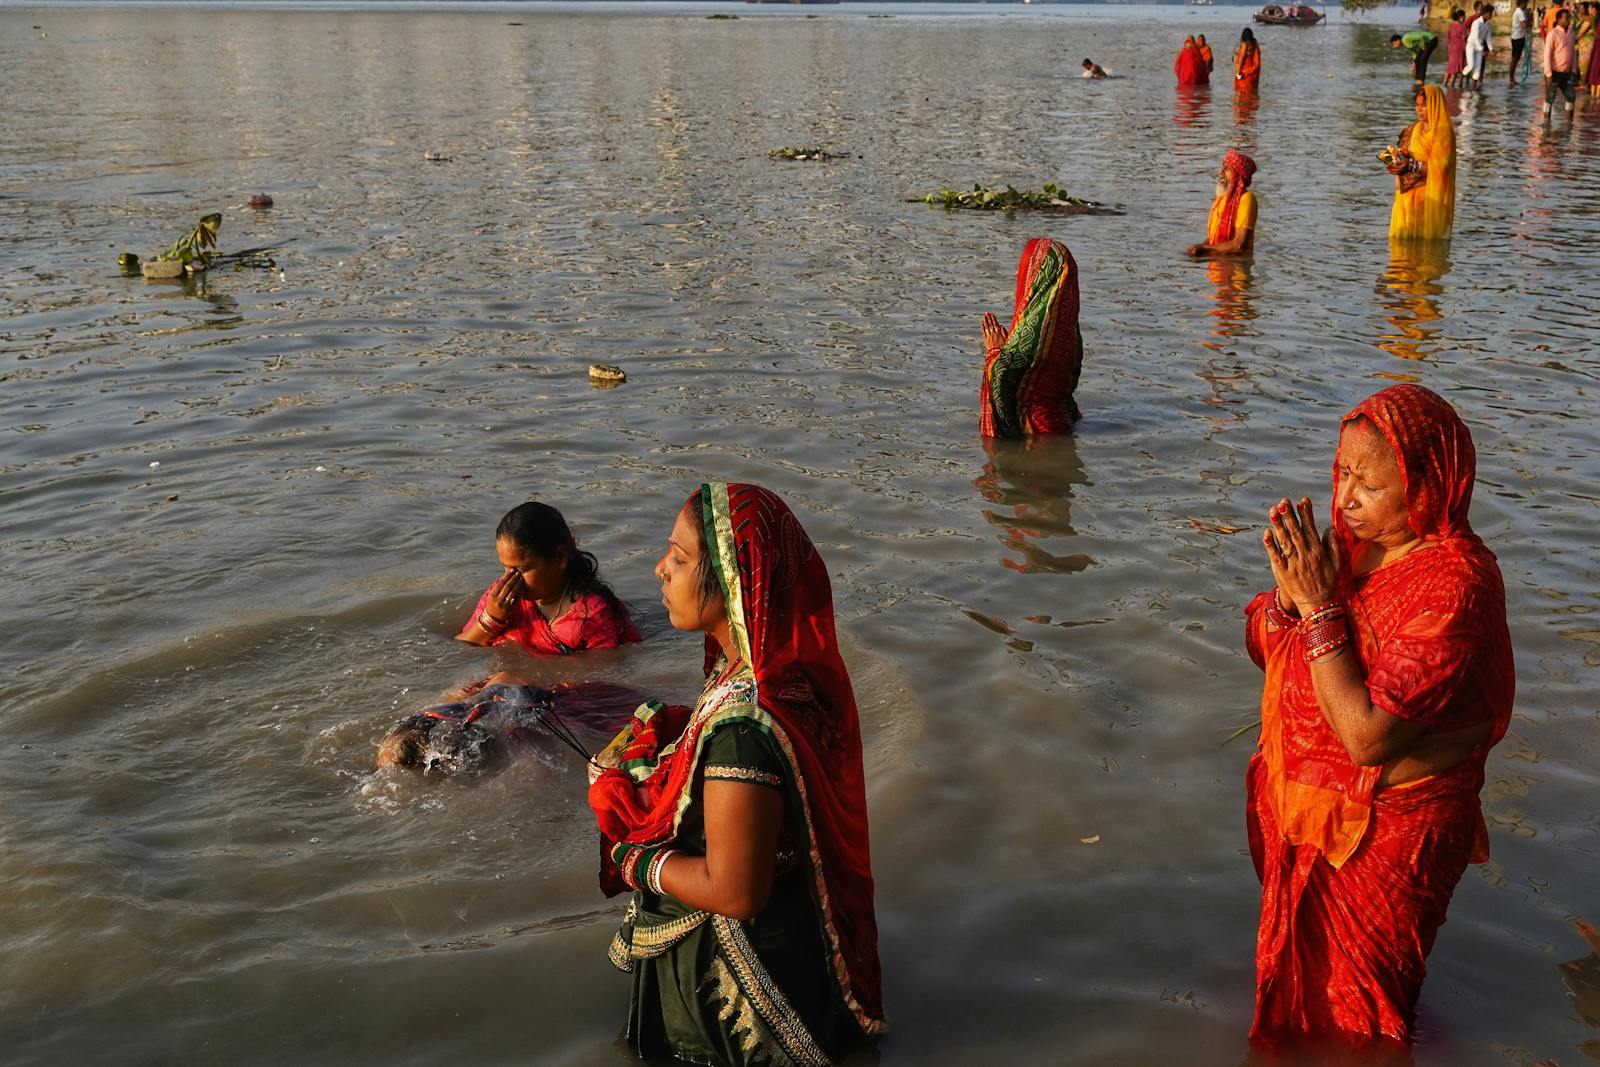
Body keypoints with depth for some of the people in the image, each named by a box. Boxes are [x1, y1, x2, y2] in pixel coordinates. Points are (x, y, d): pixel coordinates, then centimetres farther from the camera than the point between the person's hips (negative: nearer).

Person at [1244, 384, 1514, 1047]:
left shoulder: (1454, 584, -29)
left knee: (1351, 1019, 17)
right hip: (1303, 809, 7)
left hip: (1383, 833, -6)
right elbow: (1263, 647, 0)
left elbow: (1366, 736, -33)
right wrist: (1290, 591, -21)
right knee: (1299, 968, 29)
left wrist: (1319, 605, -30)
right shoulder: (1350, 540, -7)